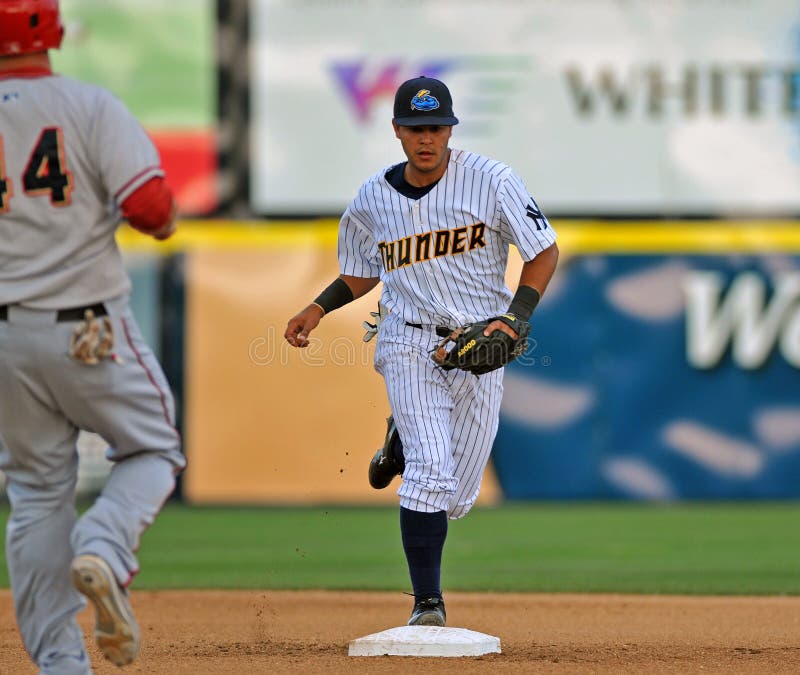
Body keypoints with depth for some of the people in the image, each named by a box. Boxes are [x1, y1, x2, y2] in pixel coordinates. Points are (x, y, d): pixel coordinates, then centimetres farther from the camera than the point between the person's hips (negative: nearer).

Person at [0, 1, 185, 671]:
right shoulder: (90, 107, -8)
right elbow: (150, 203, -18)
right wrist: (165, 219, 5)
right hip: (89, 329, -3)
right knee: (152, 451, 16)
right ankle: (104, 551, -13)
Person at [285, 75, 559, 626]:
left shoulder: (490, 181, -7)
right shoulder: (373, 200, 2)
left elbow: (545, 251, -3)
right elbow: (363, 274, 19)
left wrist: (514, 317, -15)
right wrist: (319, 308, 1)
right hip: (411, 343, 0)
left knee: (456, 500, 5)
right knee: (432, 475, -18)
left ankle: (404, 443, 38)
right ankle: (428, 602, -7)